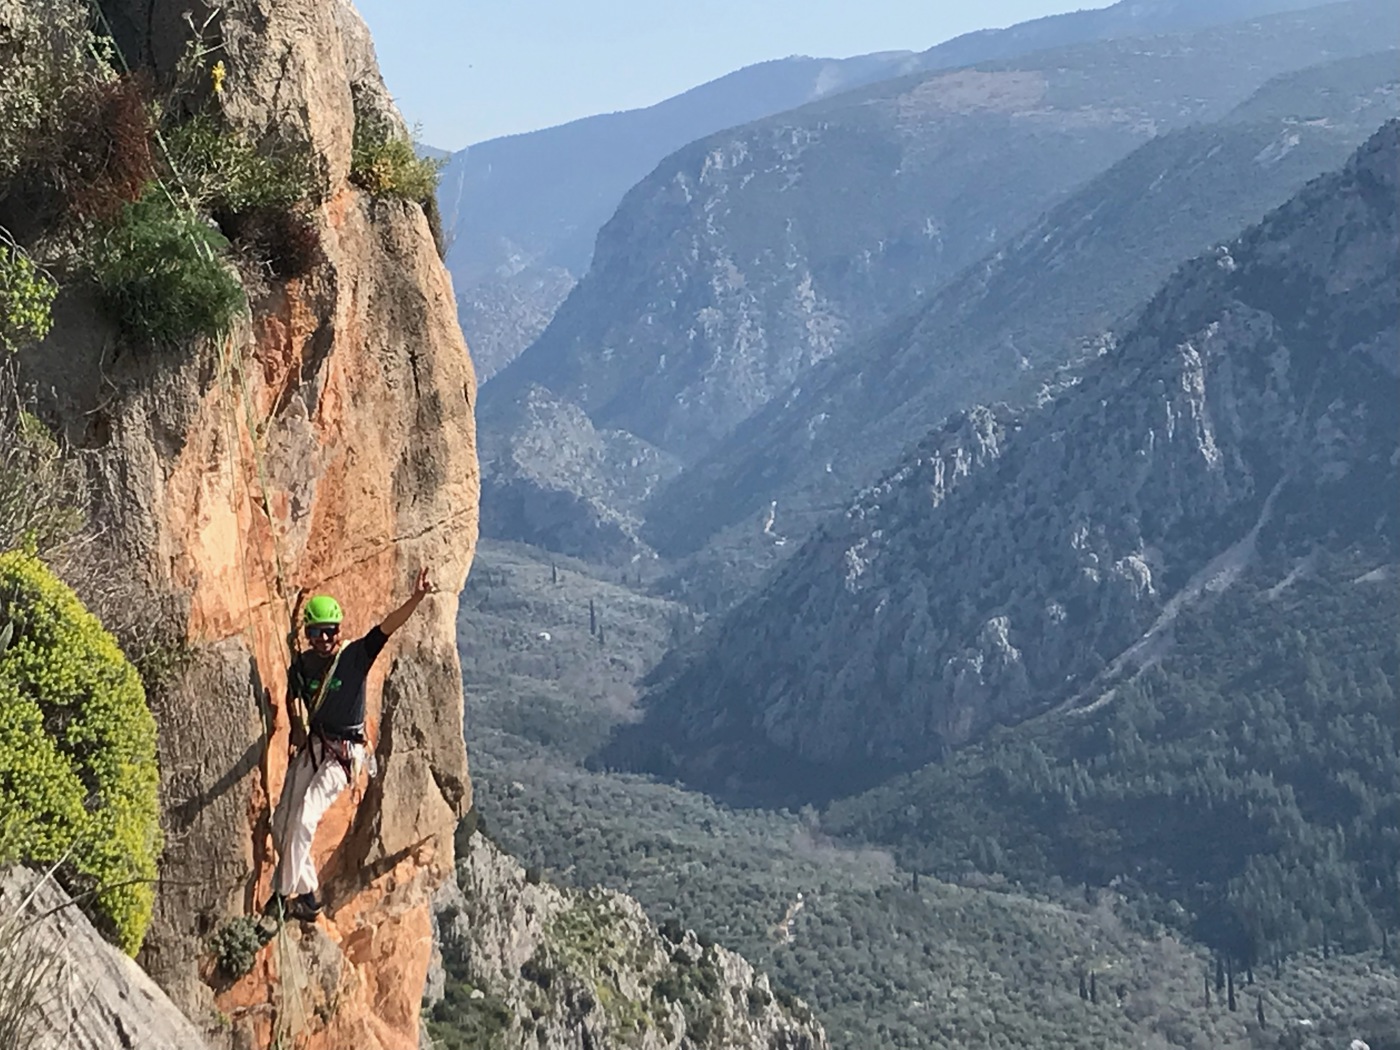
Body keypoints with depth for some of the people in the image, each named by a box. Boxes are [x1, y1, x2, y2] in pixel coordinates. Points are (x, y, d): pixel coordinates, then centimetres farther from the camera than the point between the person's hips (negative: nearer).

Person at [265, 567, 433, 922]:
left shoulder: (356, 654, -11)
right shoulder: (302, 664, 1)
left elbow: (388, 626, -24)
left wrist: (416, 598, -38)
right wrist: (298, 727, -3)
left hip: (344, 751, -5)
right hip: (311, 746, 5)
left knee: (304, 817, -19)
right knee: (281, 822, 1)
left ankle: (283, 894, -10)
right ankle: (307, 897, 15)